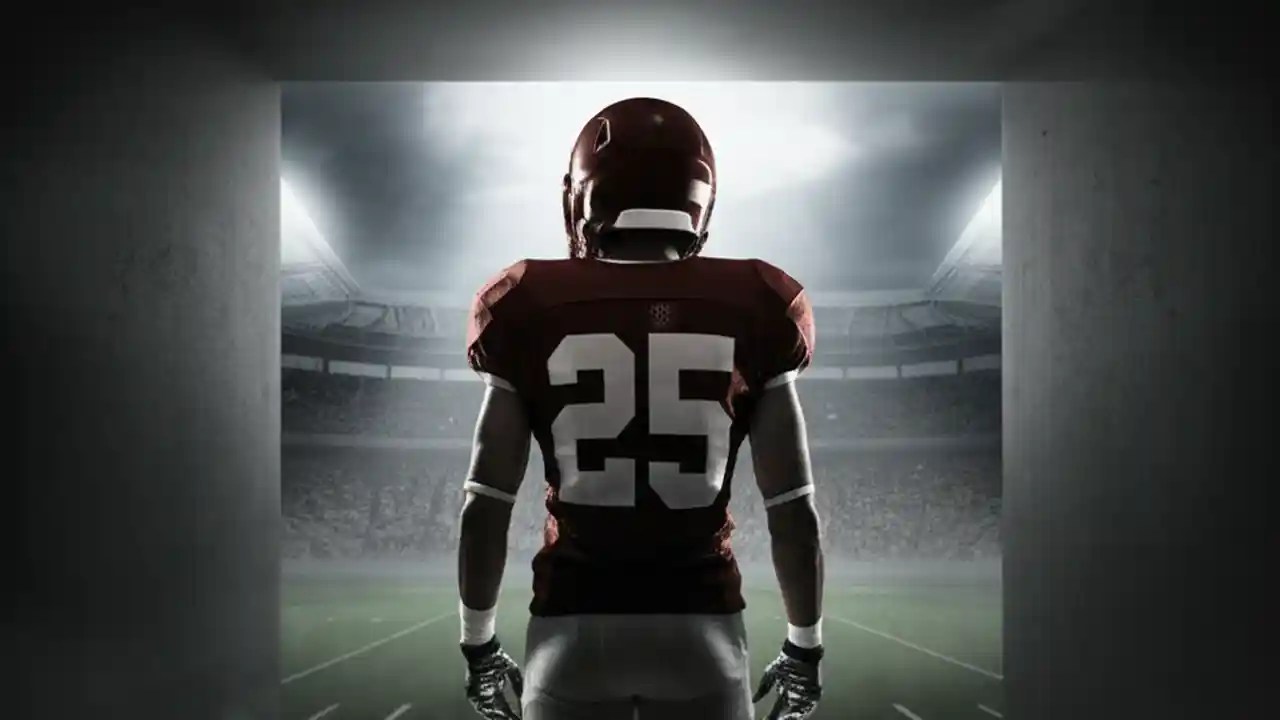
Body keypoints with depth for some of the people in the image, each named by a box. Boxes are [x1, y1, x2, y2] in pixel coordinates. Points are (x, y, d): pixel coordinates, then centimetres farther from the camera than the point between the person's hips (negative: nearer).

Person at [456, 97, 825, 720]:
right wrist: (805, 647, 12)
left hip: (573, 626, 0)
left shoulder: (533, 313, -3)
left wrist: (478, 644, 12)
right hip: (701, 626, 0)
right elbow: (793, 507, -1)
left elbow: (485, 504, -1)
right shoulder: (750, 312, -3)